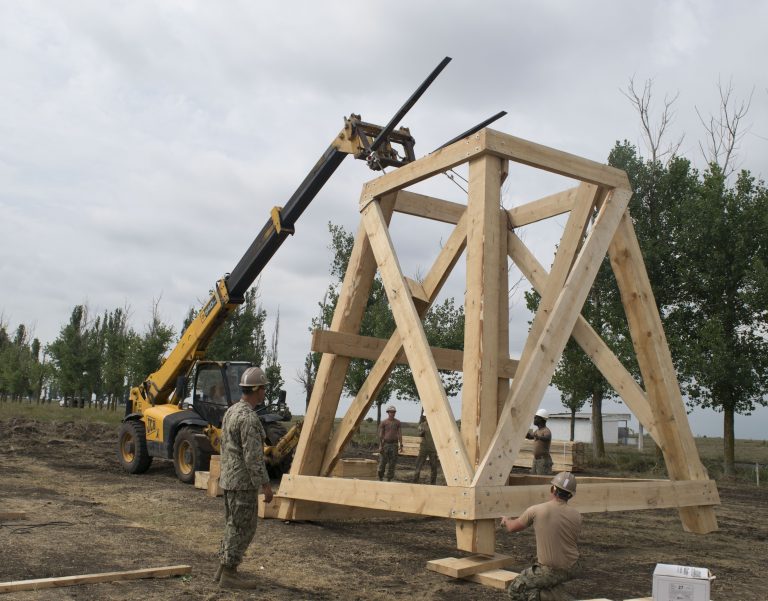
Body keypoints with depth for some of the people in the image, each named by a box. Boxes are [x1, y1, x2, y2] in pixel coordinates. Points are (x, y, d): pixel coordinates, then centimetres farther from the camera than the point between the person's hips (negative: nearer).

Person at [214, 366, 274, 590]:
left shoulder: (231, 411, 10)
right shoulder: (249, 418, -21)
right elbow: (253, 457, -24)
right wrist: (265, 484, -18)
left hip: (229, 478, 10)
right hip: (243, 482, -10)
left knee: (233, 525, 18)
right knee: (243, 528, -1)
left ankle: (225, 568, 24)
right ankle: (229, 574, 6)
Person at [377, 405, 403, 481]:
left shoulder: (397, 422, 8)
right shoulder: (383, 423, 0)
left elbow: (399, 434, 6)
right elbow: (380, 435, -2)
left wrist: (401, 445, -1)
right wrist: (380, 446, -9)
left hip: (394, 444, 2)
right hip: (385, 444, -2)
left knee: (392, 463, 2)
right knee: (382, 462, -2)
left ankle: (389, 479, 8)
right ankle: (380, 478, 14)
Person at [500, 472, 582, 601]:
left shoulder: (536, 510, -14)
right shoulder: (576, 516, -6)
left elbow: (512, 527, 3)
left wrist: (506, 521, 28)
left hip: (550, 571, -5)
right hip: (572, 570, 5)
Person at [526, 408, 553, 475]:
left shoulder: (547, 431, -16)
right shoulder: (538, 430, 12)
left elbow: (546, 438, -40)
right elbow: (530, 437, 31)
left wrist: (538, 437, -57)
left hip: (544, 461, -9)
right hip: (536, 460, 9)